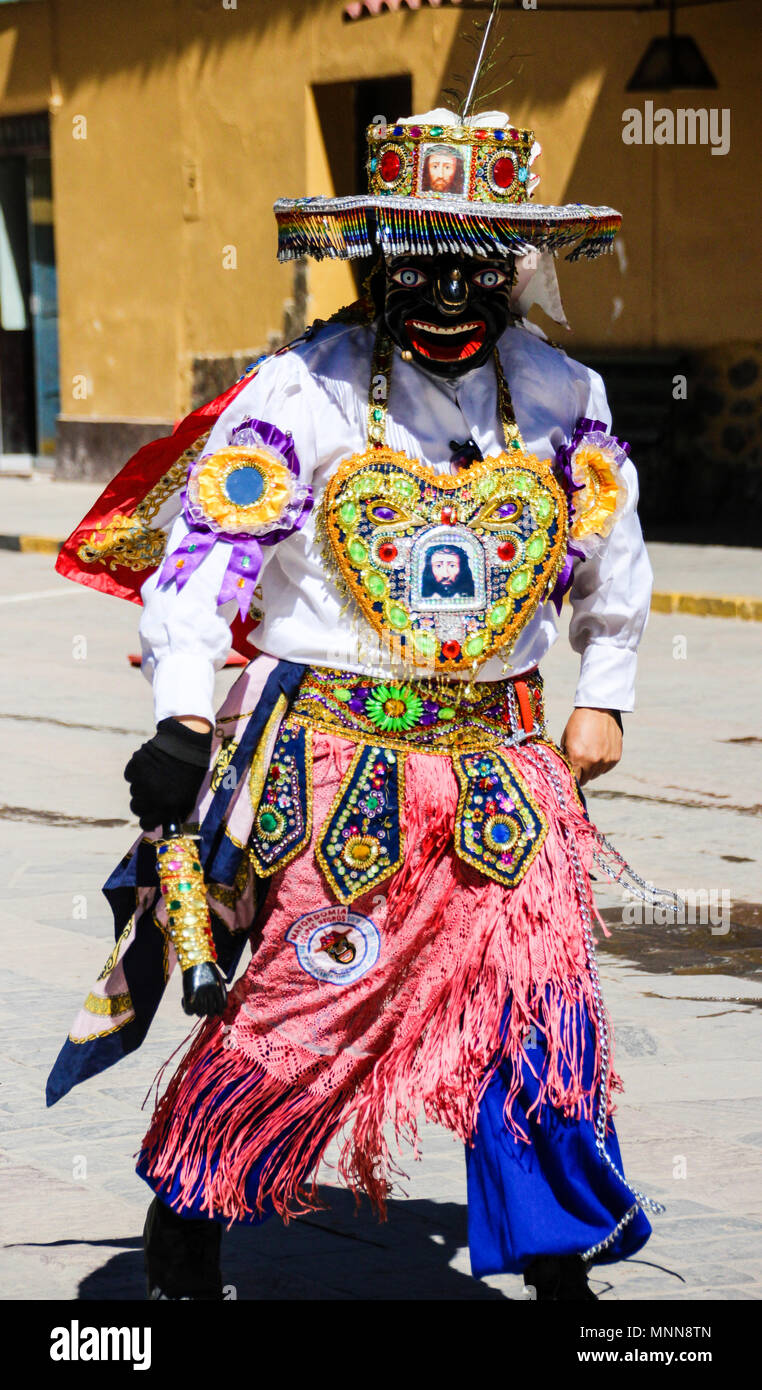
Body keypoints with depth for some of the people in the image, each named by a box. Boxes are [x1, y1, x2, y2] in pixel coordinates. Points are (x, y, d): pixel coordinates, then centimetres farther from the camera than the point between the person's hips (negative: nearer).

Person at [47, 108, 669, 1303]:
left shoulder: (559, 395, 6)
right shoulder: (305, 395, -8)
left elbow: (611, 548, 22)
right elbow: (204, 547, -13)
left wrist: (604, 699, 24)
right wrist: (183, 717, -22)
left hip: (500, 758, 4)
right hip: (334, 755, -4)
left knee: (545, 1009, -1)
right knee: (300, 1004, -3)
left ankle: (561, 1263, 13)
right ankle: (186, 1217, 19)